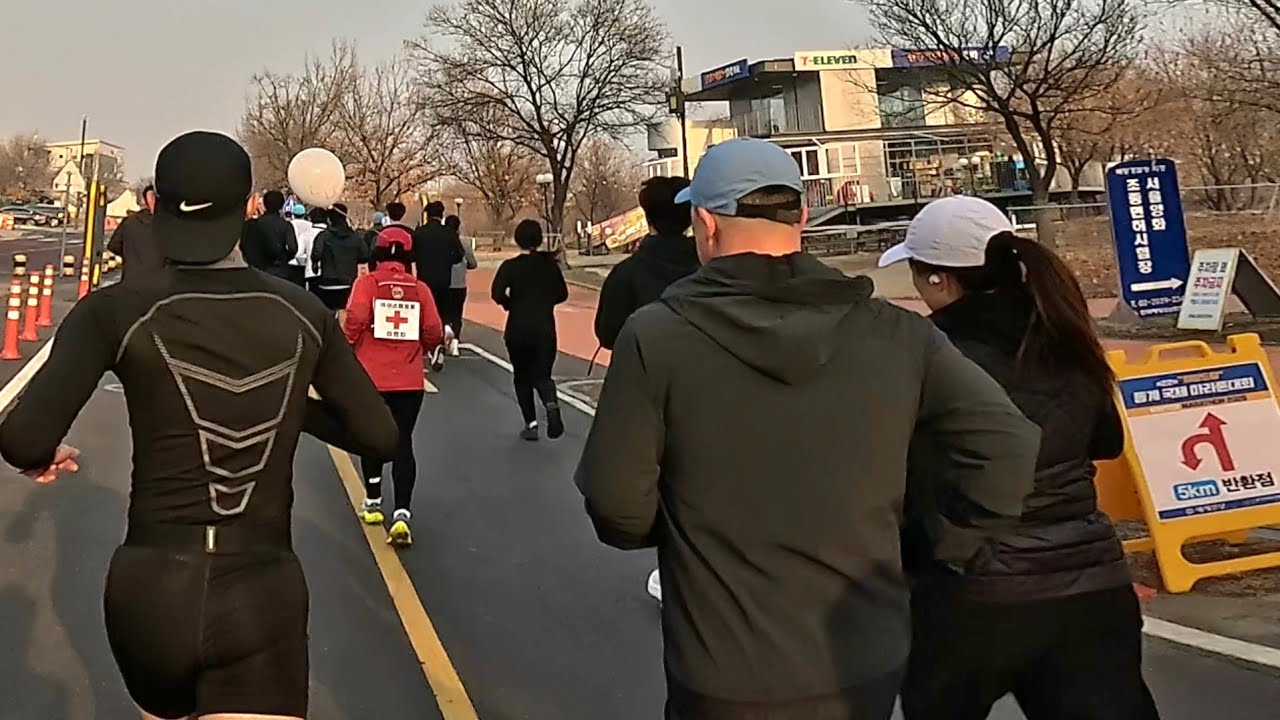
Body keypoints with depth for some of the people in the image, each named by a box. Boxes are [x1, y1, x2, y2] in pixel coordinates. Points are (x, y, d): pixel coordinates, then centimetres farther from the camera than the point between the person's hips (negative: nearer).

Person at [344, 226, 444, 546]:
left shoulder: (366, 284, -6)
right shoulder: (420, 289, 0)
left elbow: (355, 320, -17)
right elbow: (433, 333, -2)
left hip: (371, 376, -1)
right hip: (410, 381, 1)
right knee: (403, 443, 5)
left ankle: (373, 502, 30)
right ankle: (401, 515, -6)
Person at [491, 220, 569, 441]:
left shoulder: (510, 266, -7)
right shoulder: (550, 264, 2)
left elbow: (497, 294, -17)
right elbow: (562, 294, 6)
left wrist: (510, 304, 2)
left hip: (517, 329, -1)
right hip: (545, 328, 1)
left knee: (522, 376, 14)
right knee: (542, 375, 8)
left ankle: (531, 423, 11)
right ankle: (551, 404, -24)